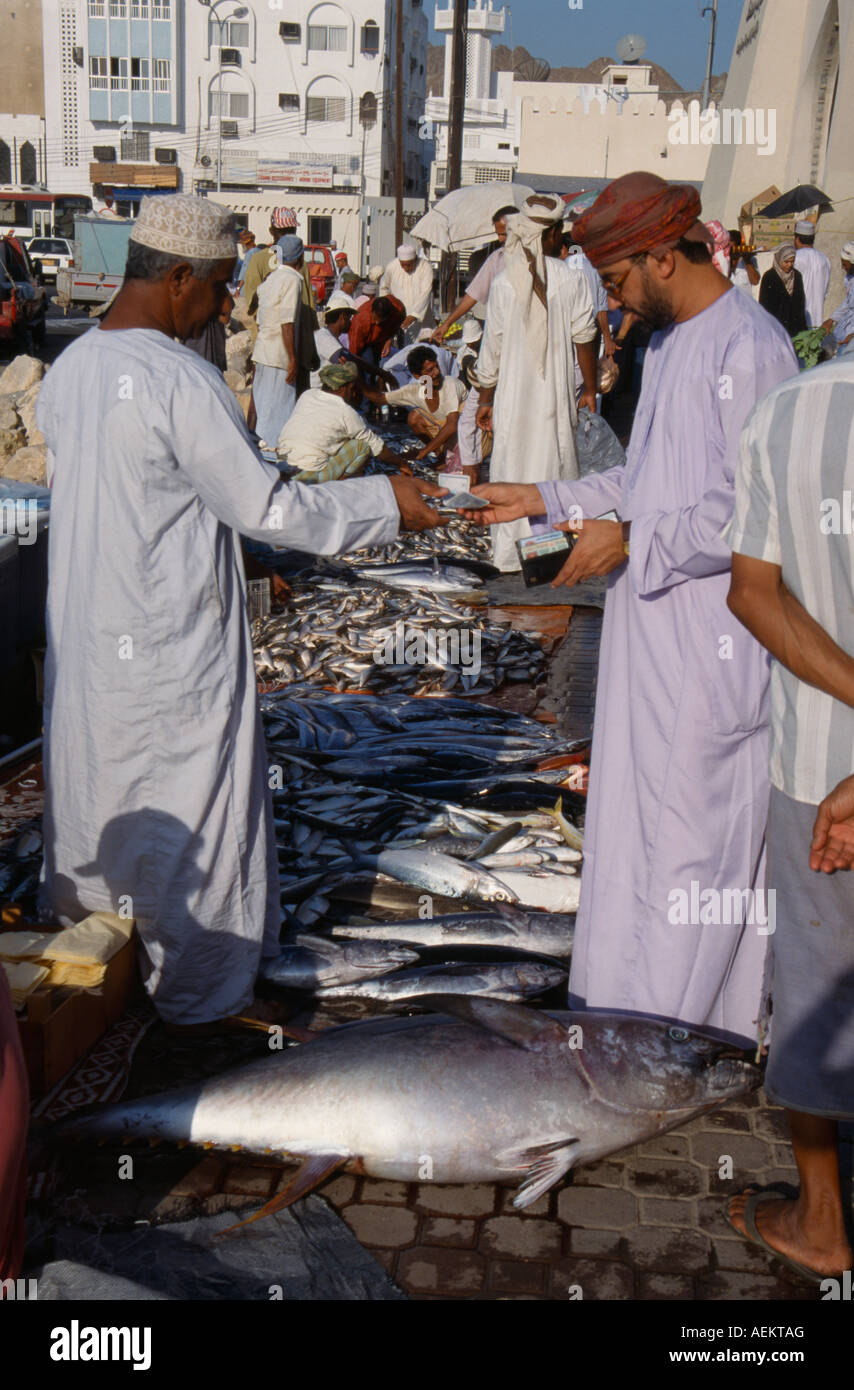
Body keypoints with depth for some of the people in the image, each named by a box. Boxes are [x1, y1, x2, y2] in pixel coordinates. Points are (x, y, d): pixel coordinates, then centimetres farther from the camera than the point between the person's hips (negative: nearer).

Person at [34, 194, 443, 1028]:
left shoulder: (69, 368, 3)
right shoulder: (180, 381, -21)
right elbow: (267, 508, -18)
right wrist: (386, 504, -7)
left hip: (84, 637, 8)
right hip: (170, 643, -8)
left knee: (92, 798, 20)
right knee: (186, 811, 8)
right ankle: (199, 997, 23)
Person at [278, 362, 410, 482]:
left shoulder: (306, 396, 9)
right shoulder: (346, 413, -6)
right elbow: (377, 447, 5)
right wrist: (401, 464, 20)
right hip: (311, 478, -7)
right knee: (363, 445, 1)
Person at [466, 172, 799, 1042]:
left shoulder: (750, 349, -17)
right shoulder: (666, 341, 14)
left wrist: (633, 544, -17)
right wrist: (546, 502, 16)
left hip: (713, 634, -10)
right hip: (653, 621, 10)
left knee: (696, 821, 0)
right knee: (637, 809, 16)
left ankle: (681, 1014, 14)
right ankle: (631, 996, 31)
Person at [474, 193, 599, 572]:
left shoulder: (504, 283, -4)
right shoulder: (571, 280, -7)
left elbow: (491, 348, 0)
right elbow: (585, 339, -2)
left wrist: (485, 399, 10)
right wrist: (590, 389, 9)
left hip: (513, 394, 1)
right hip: (556, 396, -1)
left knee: (510, 469, 7)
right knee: (554, 467, 8)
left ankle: (508, 554, 11)